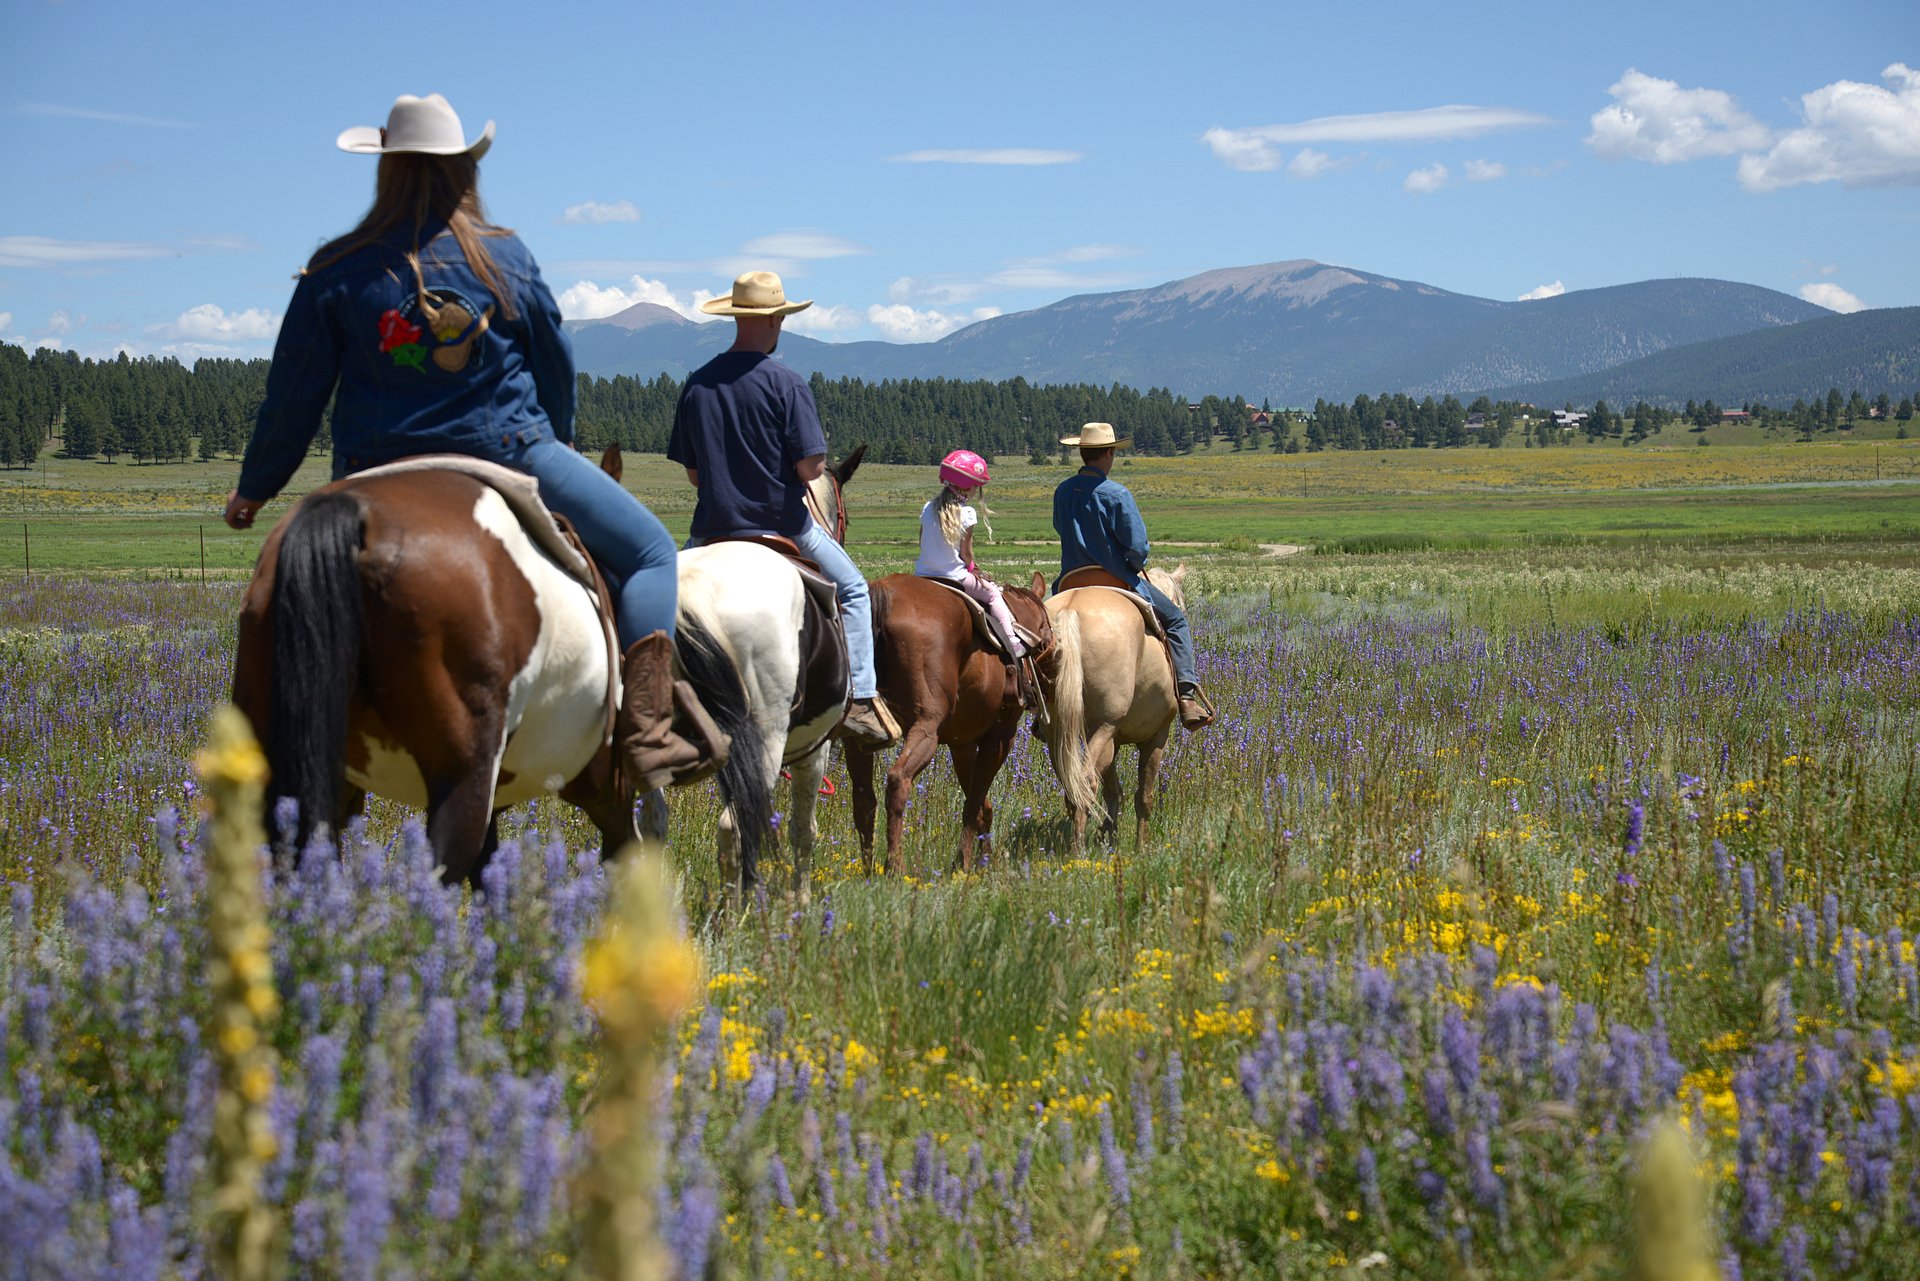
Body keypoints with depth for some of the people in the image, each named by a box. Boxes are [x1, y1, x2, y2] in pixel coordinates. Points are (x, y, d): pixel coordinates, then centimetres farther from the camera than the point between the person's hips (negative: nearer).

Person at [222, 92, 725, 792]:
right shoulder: (507, 258, 0)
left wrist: (252, 490, 17)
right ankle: (649, 732, -9)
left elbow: (292, 398, 3)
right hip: (509, 458, -1)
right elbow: (557, 368, 12)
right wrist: (554, 445, 31)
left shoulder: (337, 272, -1)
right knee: (649, 551, 10)